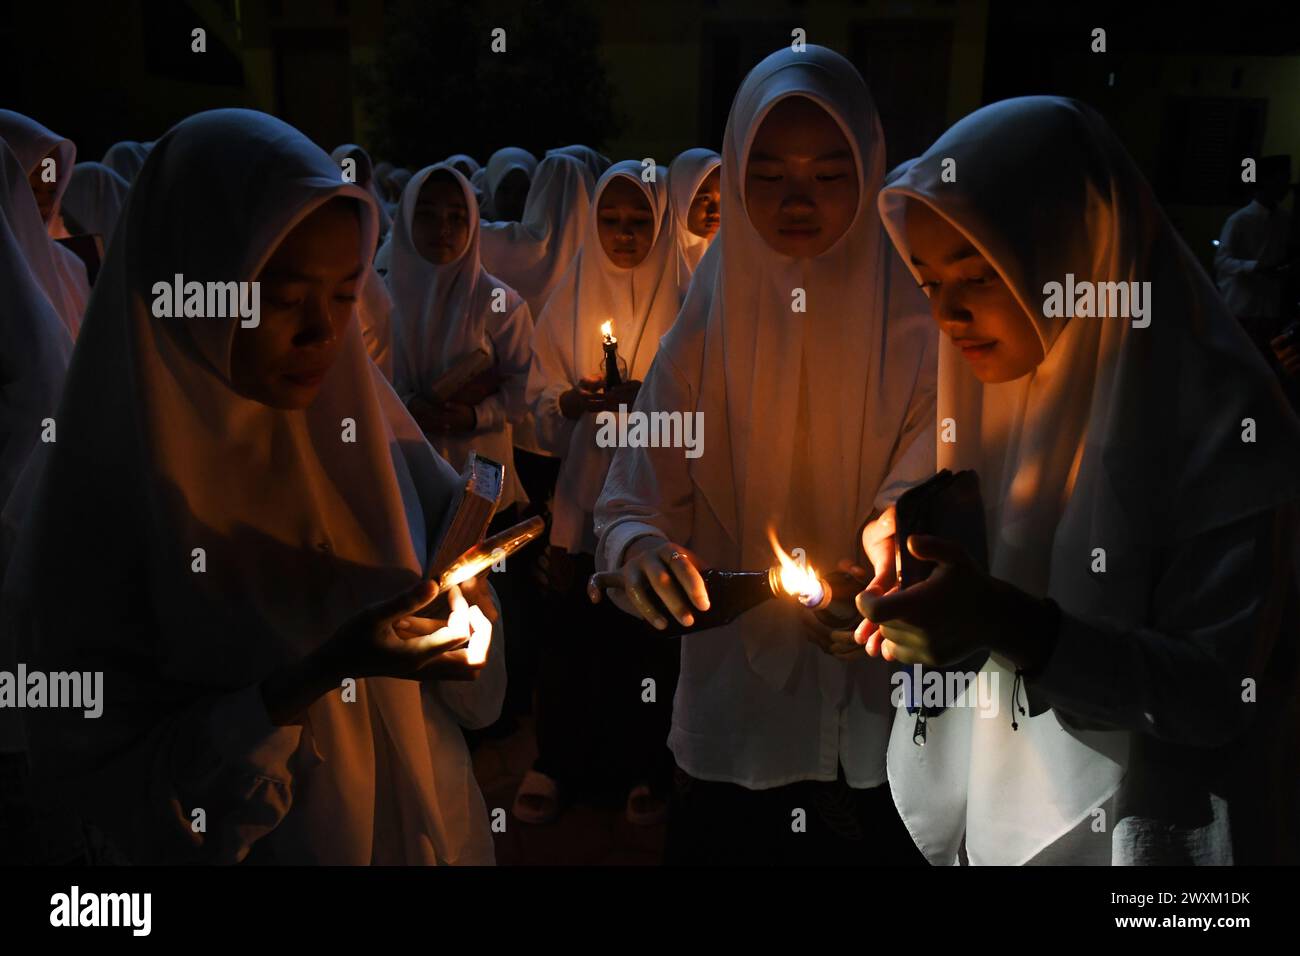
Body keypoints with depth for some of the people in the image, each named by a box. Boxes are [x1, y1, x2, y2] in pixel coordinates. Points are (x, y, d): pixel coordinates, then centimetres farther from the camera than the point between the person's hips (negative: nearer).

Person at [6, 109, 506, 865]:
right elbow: (104, 768, -18)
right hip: (268, 841, -3)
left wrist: (458, 610, -22)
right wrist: (324, 671, -30)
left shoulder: (357, 410, -9)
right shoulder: (106, 489, -21)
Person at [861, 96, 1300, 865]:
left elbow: (1219, 693, -22)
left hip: (1135, 824, -5)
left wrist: (1009, 625, -37)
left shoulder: (1219, 417, -23)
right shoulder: (997, 383, -5)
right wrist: (906, 535, -16)